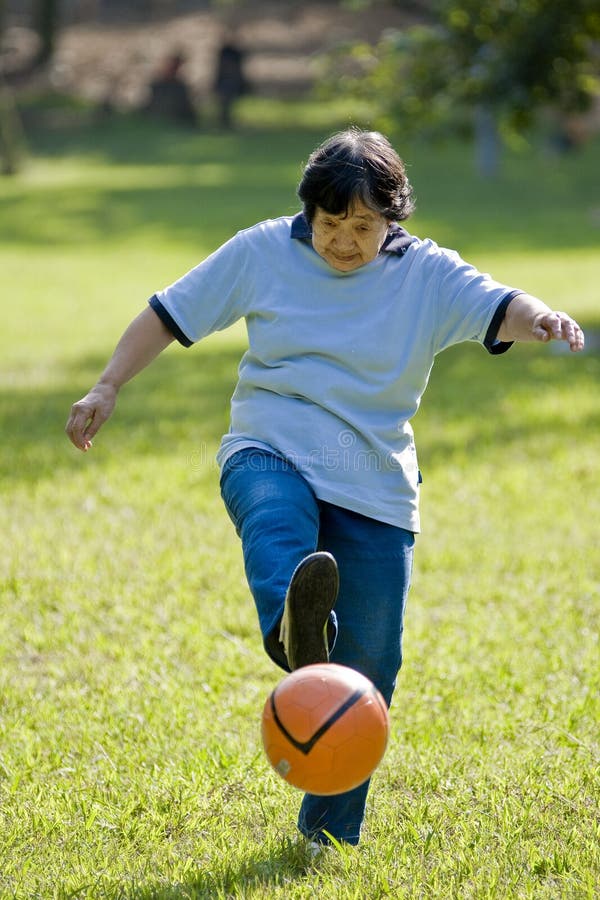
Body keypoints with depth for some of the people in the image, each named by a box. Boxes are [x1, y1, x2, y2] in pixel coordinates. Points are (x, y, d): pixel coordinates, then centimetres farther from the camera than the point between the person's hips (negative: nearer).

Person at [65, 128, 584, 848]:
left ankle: (330, 829, 17)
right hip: (270, 454, -1)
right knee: (277, 517, -39)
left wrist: (541, 318, -38)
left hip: (375, 488, 1)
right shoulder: (263, 251, 2)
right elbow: (171, 312, 9)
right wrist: (107, 388, 2)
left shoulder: (427, 274, 0)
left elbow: (498, 309, -15)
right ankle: (294, 634, -72)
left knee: (367, 666, 0)